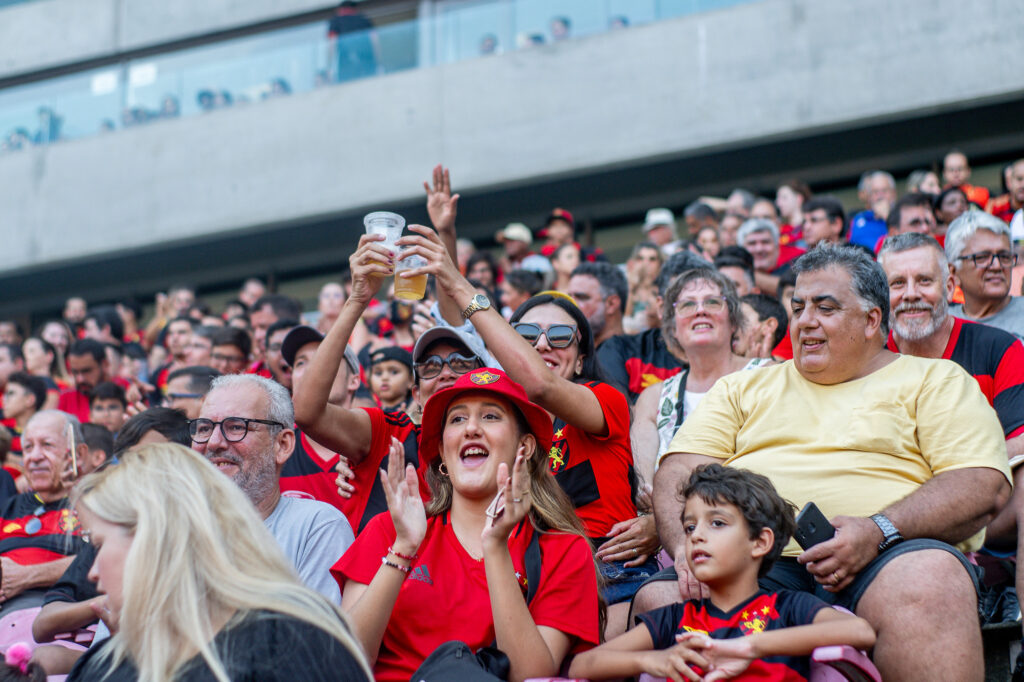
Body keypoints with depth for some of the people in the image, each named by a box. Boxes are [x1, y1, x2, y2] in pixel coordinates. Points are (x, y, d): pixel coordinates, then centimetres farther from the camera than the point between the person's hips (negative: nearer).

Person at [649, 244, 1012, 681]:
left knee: (927, 579, -37)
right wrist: (687, 544, -8)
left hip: (880, 562, -2)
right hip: (751, 562, 2)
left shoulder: (935, 380, 17)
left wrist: (880, 530, -15)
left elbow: (986, 485, 2)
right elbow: (679, 470, 16)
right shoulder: (745, 387, 27)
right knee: (662, 598, -29)